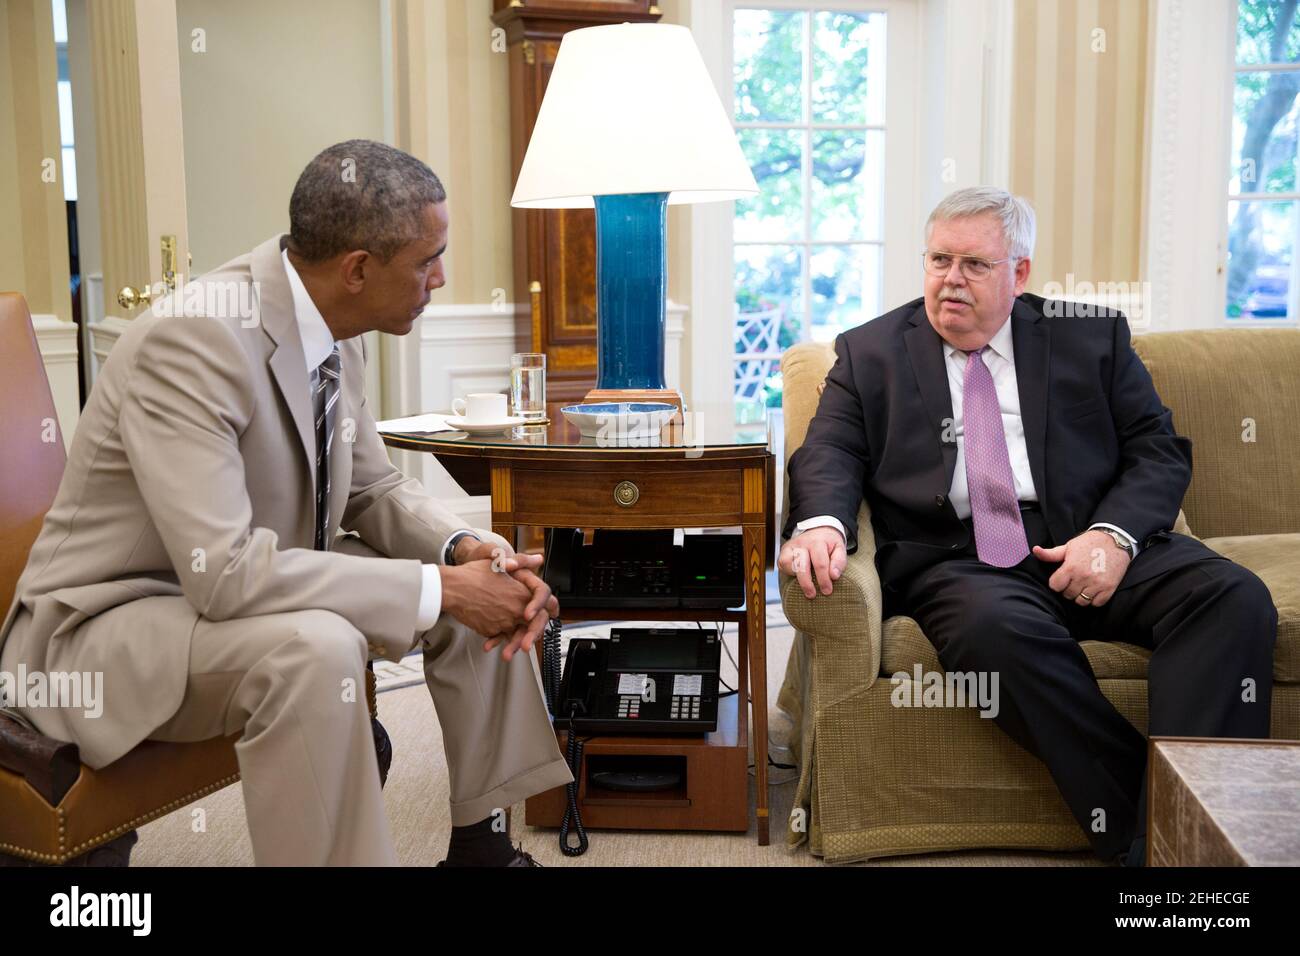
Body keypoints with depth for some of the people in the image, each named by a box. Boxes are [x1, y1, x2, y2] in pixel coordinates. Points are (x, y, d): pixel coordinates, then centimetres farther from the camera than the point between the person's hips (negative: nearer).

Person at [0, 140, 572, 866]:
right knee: (315, 646, -37)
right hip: (114, 624, -8)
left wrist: (468, 550, -14)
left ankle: (481, 843, 12)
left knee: (492, 587, 0)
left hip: (248, 584, 9)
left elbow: (372, 491, 7)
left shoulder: (331, 330, -5)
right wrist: (440, 589, -31)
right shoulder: (192, 340, -30)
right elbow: (223, 570, -36)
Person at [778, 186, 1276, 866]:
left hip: (1088, 548, 2)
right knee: (998, 629, -37)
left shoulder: (1092, 336, 15)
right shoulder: (870, 352, 15)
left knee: (1235, 599, -25)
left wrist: (1115, 534, -11)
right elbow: (831, 452, 5)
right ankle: (1135, 834, -26)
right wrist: (819, 523, -19)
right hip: (954, 563, -2)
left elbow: (1159, 451, 10)